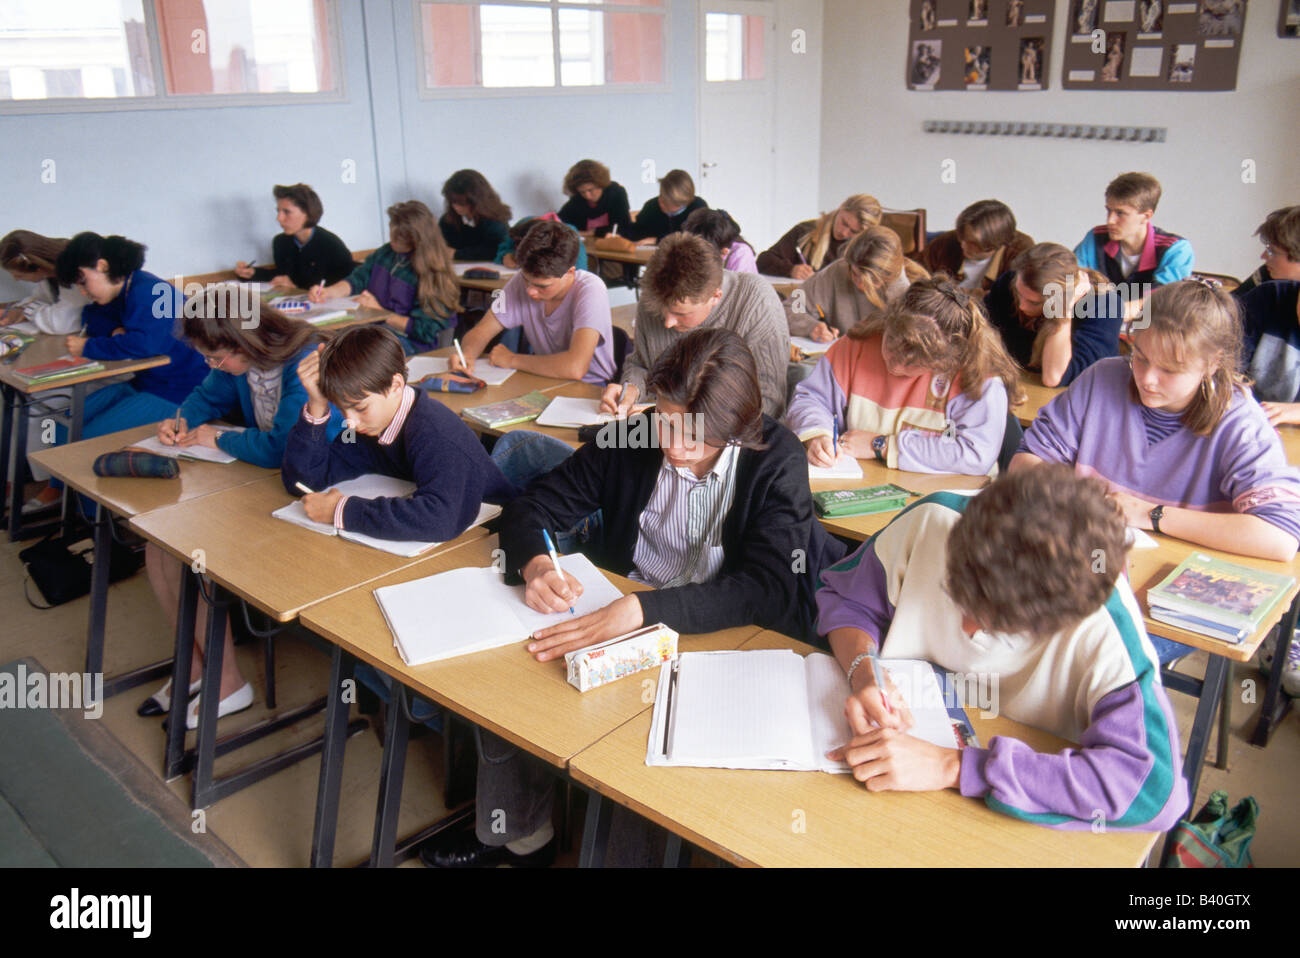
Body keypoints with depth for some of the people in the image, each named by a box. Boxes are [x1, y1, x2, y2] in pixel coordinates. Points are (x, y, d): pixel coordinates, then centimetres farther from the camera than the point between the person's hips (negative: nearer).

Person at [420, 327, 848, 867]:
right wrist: (533, 564, -23)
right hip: (619, 613, 4)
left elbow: (770, 588, -27)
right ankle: (516, 837, 12)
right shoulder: (634, 437, -5)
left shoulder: (777, 460, -15)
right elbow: (532, 508, 1)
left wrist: (643, 610, -39)